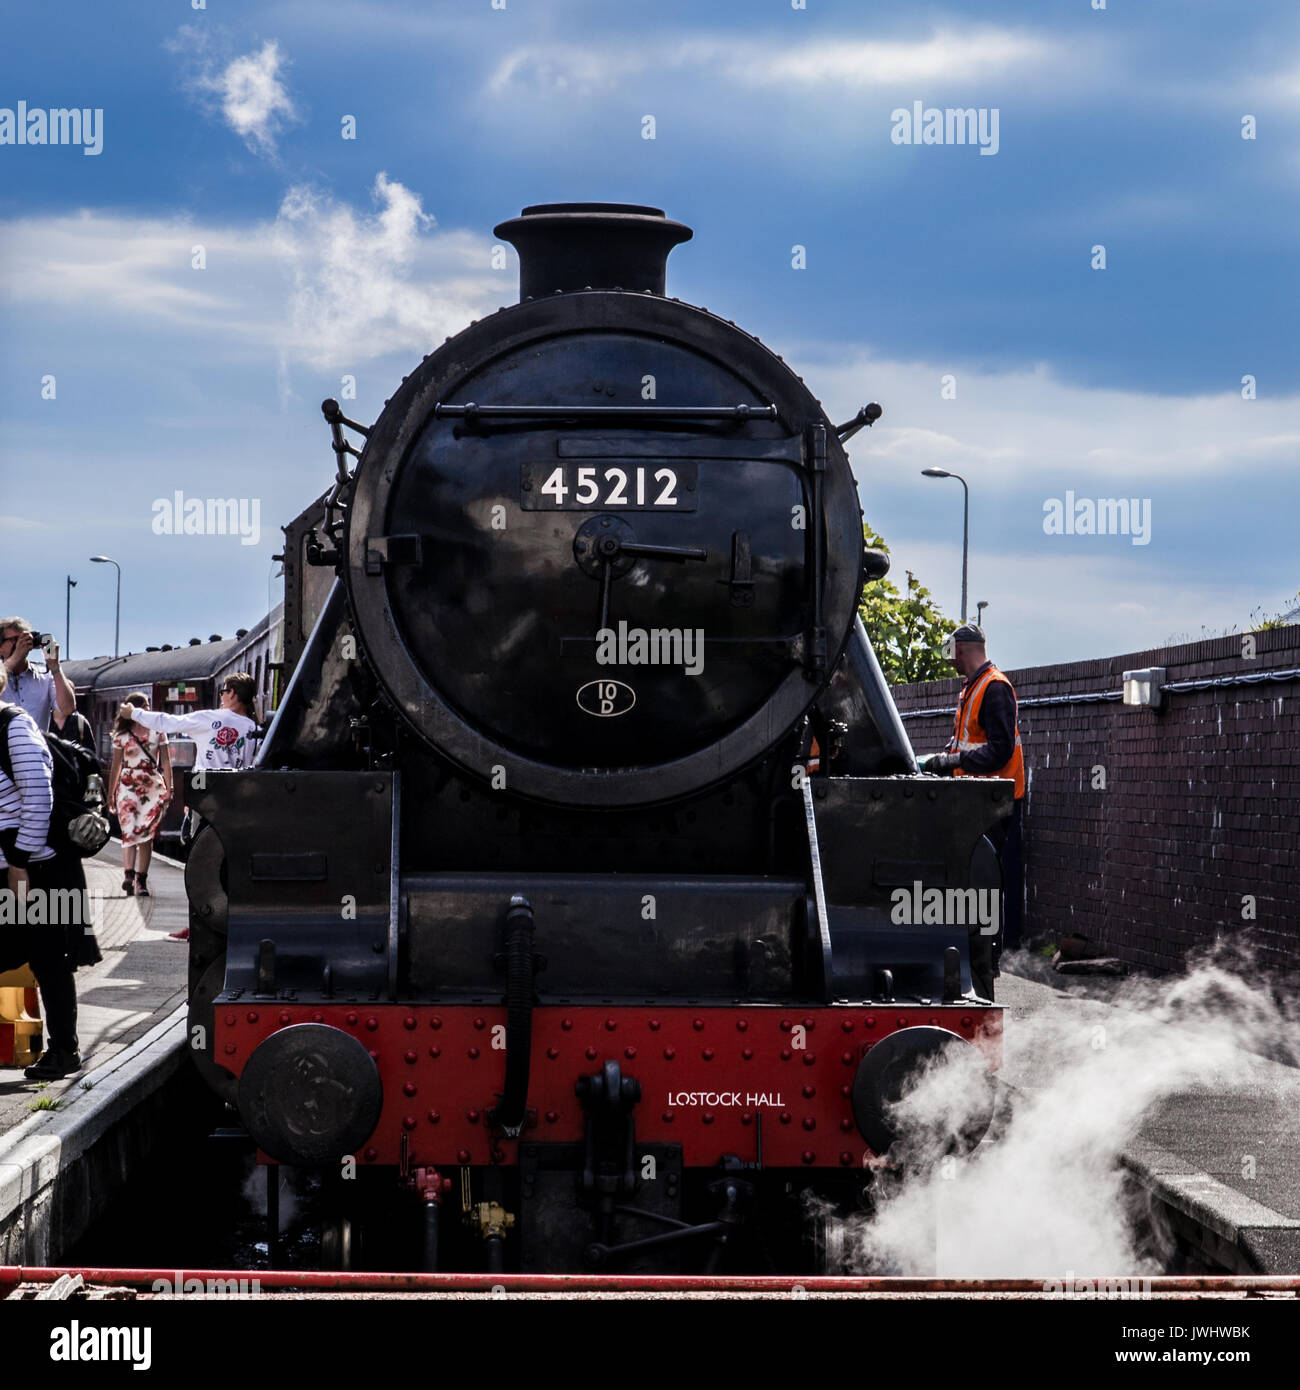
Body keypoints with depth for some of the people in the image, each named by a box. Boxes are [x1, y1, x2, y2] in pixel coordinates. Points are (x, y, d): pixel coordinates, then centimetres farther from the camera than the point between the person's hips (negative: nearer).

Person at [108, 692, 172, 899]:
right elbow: (116, 766, 10)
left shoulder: (157, 732, 8)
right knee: (129, 830, -11)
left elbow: (166, 763, 9)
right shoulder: (122, 735, 8)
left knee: (146, 834, -3)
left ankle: (141, 881, -8)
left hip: (153, 787, 1)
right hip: (128, 787, -1)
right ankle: (128, 874, -18)